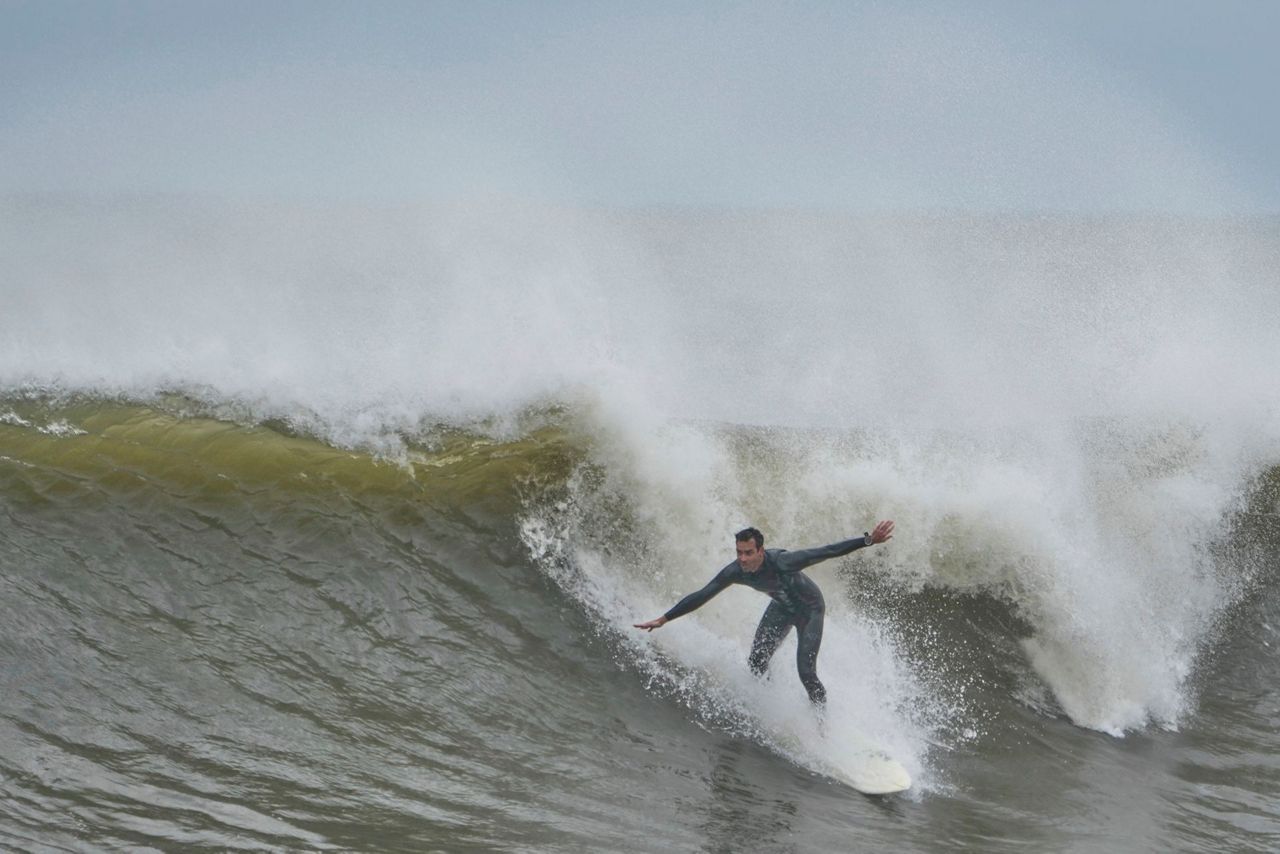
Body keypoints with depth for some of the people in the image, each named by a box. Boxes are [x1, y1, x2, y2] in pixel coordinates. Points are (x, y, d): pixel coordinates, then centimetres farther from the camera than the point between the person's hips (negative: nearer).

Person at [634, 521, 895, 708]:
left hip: (810, 609, -5)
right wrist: (663, 619, -19)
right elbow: (700, 596, -17)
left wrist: (868, 540, -46)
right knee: (756, 663, -3)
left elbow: (827, 552, -39)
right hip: (782, 608, 5)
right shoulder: (735, 572, -25)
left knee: (806, 672, -13)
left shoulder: (782, 562, -40)